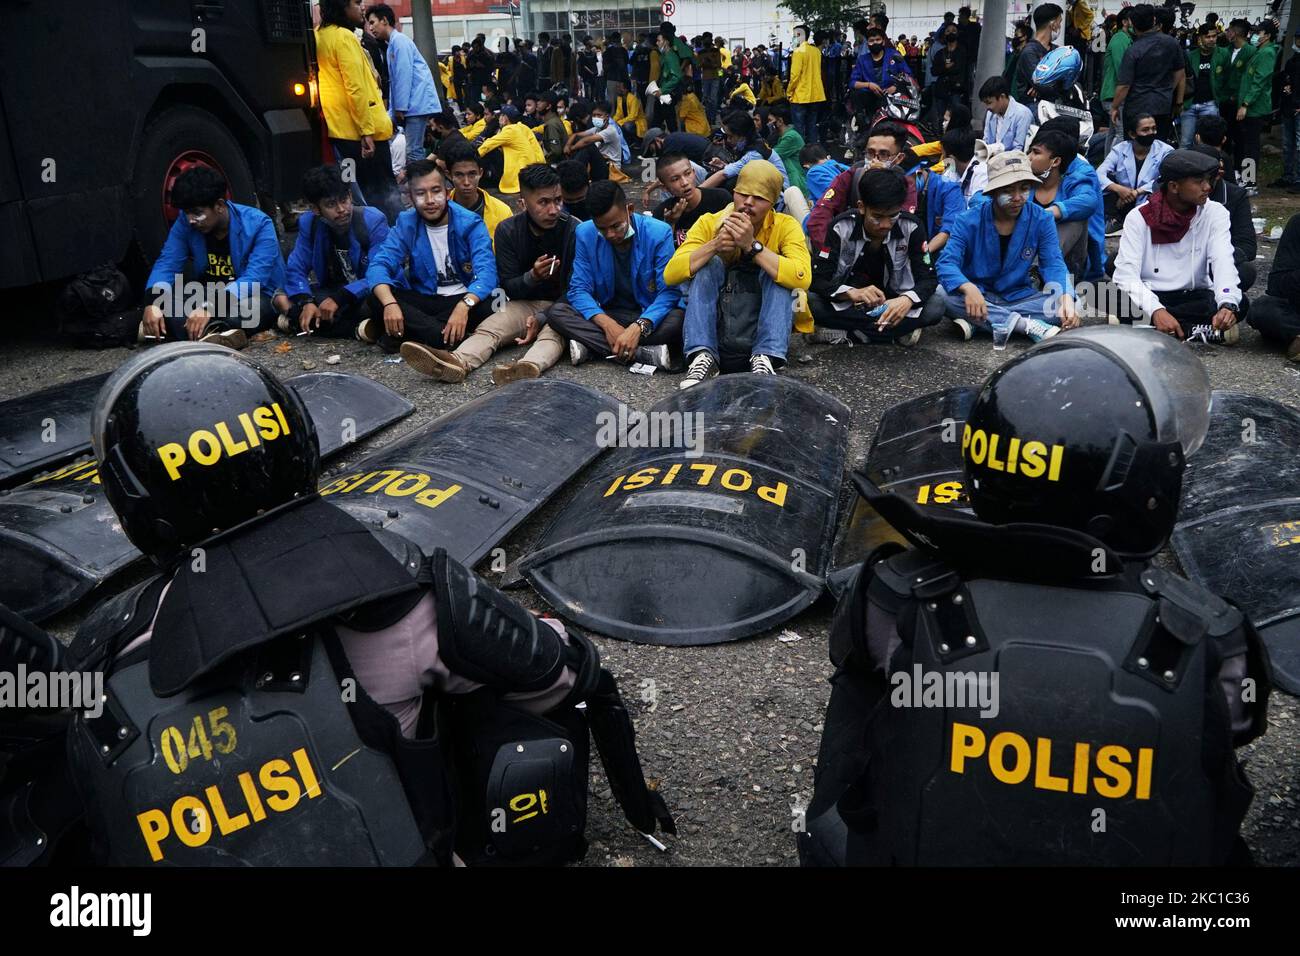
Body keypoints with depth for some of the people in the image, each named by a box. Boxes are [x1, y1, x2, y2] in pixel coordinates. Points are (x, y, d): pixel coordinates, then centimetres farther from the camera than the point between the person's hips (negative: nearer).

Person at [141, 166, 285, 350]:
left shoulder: (258, 224, -19)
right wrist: (154, 302, -30)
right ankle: (212, 332, -46)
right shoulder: (185, 222, -5)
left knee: (254, 307, -39)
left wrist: (210, 308, -43)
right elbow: (167, 264, -9)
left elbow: (254, 279, -29)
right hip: (206, 295, 5)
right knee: (165, 297, -23)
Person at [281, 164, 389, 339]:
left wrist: (341, 298, -34)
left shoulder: (373, 221, -18)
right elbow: (295, 270, -5)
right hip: (334, 292, 4)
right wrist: (307, 302, -26)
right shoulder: (308, 223, -5)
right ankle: (356, 327, -19)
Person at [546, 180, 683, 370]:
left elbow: (669, 292, -18)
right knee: (558, 311, -22)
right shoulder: (585, 234, -7)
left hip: (649, 315, -2)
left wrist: (639, 327, -36)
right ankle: (644, 353, -32)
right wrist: (607, 324, -29)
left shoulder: (659, 233, -15)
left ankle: (592, 348, -26)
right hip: (606, 313, 3)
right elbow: (579, 289, -9)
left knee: (678, 319, -34)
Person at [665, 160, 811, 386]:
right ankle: (703, 356, -30)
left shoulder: (785, 226, -9)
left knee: (774, 269, -23)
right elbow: (670, 275, -16)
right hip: (713, 319, 1)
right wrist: (714, 245, -29)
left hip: (765, 319, 0)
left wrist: (752, 246, -32)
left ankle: (765, 358, -32)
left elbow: (802, 278, -27)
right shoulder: (709, 223, -6)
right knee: (709, 263, -21)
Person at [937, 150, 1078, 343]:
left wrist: (1067, 299, -34)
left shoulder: (1041, 219, -6)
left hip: (1019, 296, 2)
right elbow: (946, 263, -23)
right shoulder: (968, 221, -12)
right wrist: (968, 288, -46)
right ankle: (1026, 324, -33)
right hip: (978, 296, -2)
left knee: (1061, 304, -25)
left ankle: (975, 322, -28)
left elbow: (1053, 265, -12)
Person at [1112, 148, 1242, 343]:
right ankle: (1200, 330, -28)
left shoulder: (1215, 213, 0)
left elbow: (1223, 262, -15)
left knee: (1240, 304, -28)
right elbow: (1126, 273, -17)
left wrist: (1228, 304, -36)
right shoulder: (1139, 217, -5)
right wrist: (1156, 310, -35)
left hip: (1195, 297, 1)